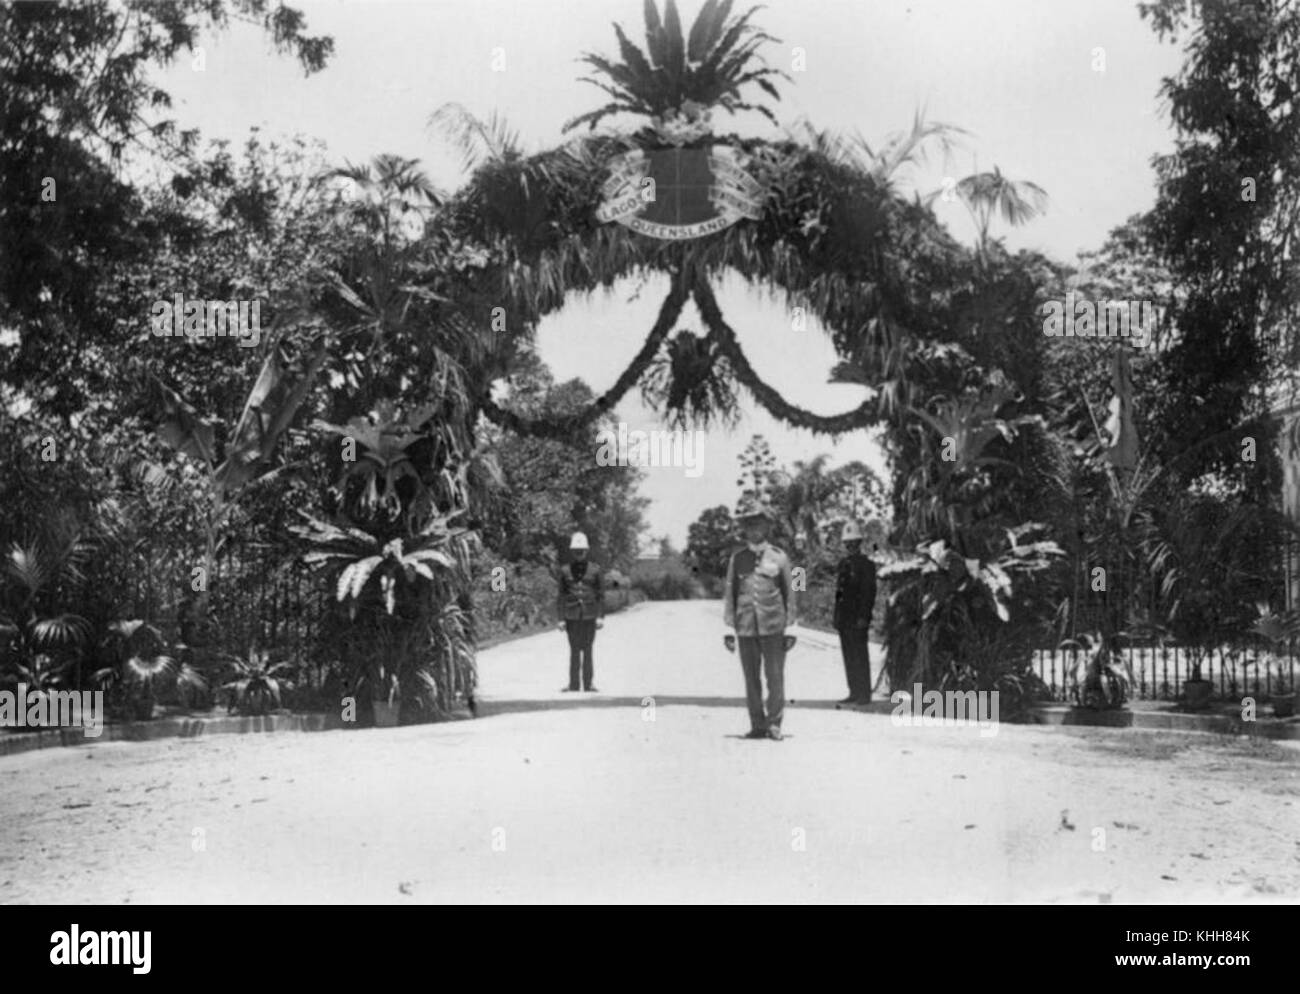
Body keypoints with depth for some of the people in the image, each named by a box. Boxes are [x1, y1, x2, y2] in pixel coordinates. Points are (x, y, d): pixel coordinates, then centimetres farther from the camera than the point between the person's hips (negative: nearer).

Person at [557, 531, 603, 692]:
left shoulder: (594, 570, 4)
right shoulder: (565, 571, 4)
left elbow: (600, 594, 4)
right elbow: (561, 596, 5)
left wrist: (600, 616, -3)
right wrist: (560, 618, -1)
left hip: (589, 616, 0)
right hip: (572, 616, 0)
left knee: (587, 650, 1)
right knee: (574, 650, 2)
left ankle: (588, 683, 7)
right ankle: (573, 684, 7)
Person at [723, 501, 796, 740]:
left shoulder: (779, 557, 4)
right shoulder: (737, 559, 8)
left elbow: (789, 595, 6)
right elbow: (729, 594, 10)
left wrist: (790, 628, 3)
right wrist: (728, 628, 4)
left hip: (773, 626, -2)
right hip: (746, 628, 2)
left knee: (775, 677, -5)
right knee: (751, 679, 4)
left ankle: (774, 723, 4)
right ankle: (757, 725, 12)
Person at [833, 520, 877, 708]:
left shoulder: (866, 564, -7)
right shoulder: (844, 564, 15)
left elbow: (869, 593, -11)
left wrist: (863, 617, -17)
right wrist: (837, 616, 14)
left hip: (858, 618, -7)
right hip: (844, 618, 7)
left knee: (860, 657, -5)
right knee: (849, 657, 9)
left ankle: (864, 694, -1)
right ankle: (854, 693, 15)